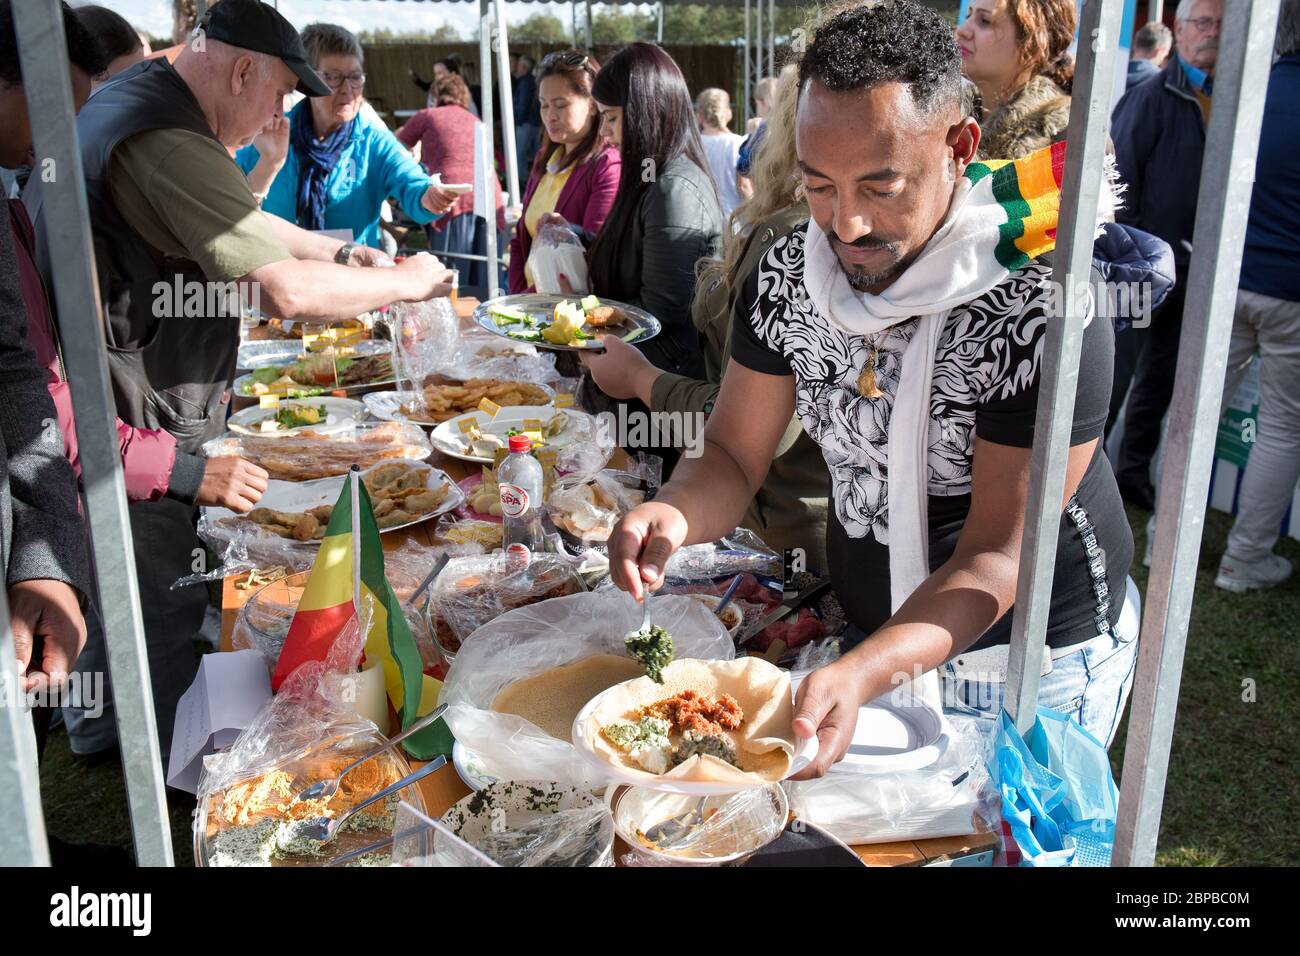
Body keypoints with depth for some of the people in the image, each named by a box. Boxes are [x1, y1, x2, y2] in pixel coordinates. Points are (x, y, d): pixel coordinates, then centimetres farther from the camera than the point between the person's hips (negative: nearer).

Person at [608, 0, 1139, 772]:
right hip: (863, 631, 5)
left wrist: (860, 676, -42)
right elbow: (733, 456, -6)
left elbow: (998, 557, -26)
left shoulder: (1043, 307, -27)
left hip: (1032, 656, -4)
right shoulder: (790, 274, -10)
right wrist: (674, 515, -30)